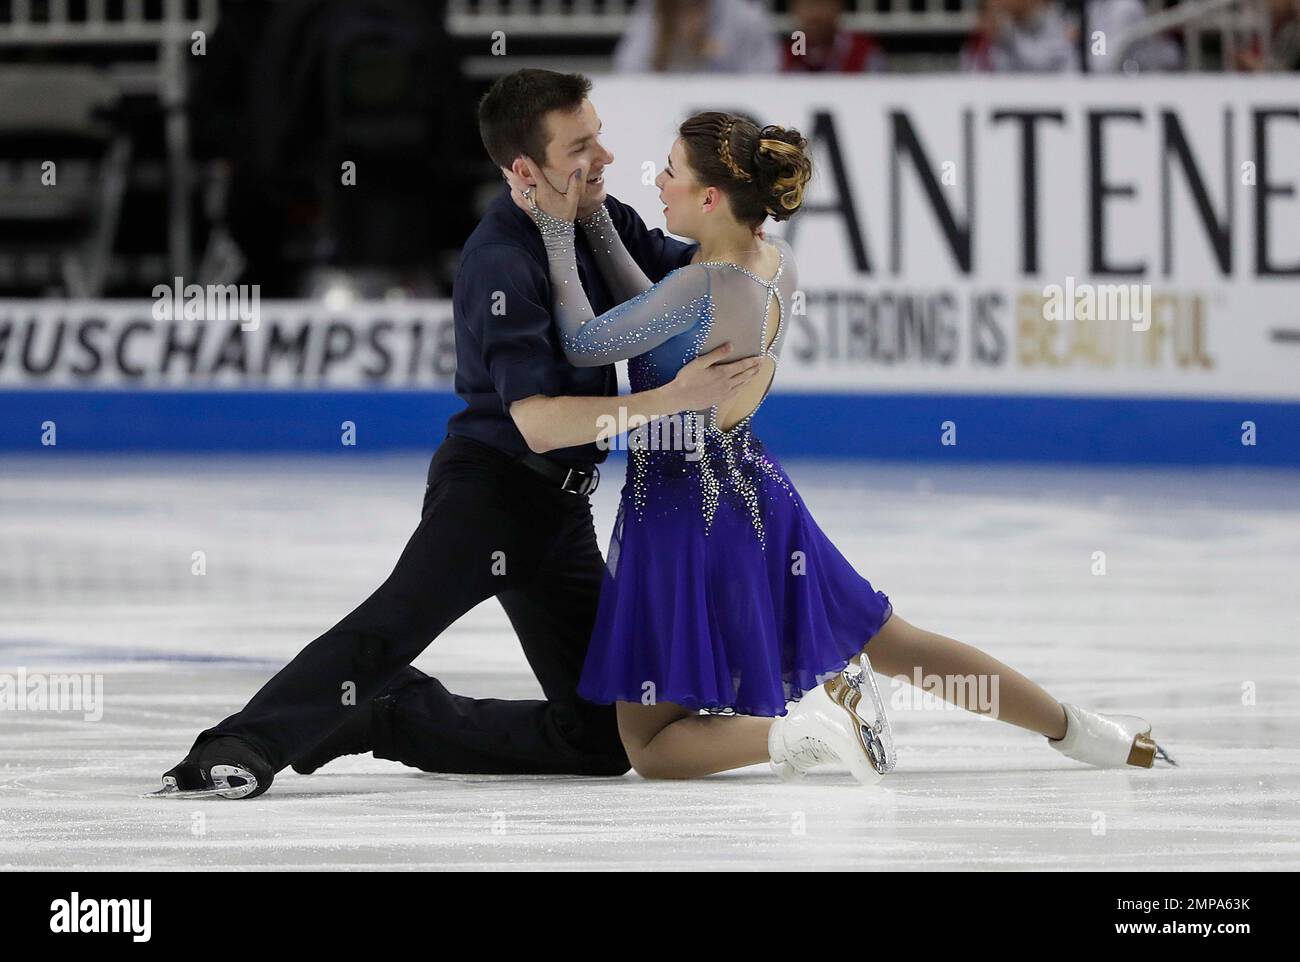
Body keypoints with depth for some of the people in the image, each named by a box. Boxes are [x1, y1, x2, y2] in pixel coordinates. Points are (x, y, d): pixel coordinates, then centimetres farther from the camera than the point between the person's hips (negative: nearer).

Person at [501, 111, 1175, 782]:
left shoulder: (703, 289, -25)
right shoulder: (777, 265, -2)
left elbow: (584, 344, -16)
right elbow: (652, 311, 4)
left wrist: (558, 232, -11)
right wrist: (589, 216, 1)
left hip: (684, 518, -8)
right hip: (758, 495, 8)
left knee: (650, 747, 0)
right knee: (898, 645, 24)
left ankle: (800, 733, -21)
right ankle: (1081, 732, 26)